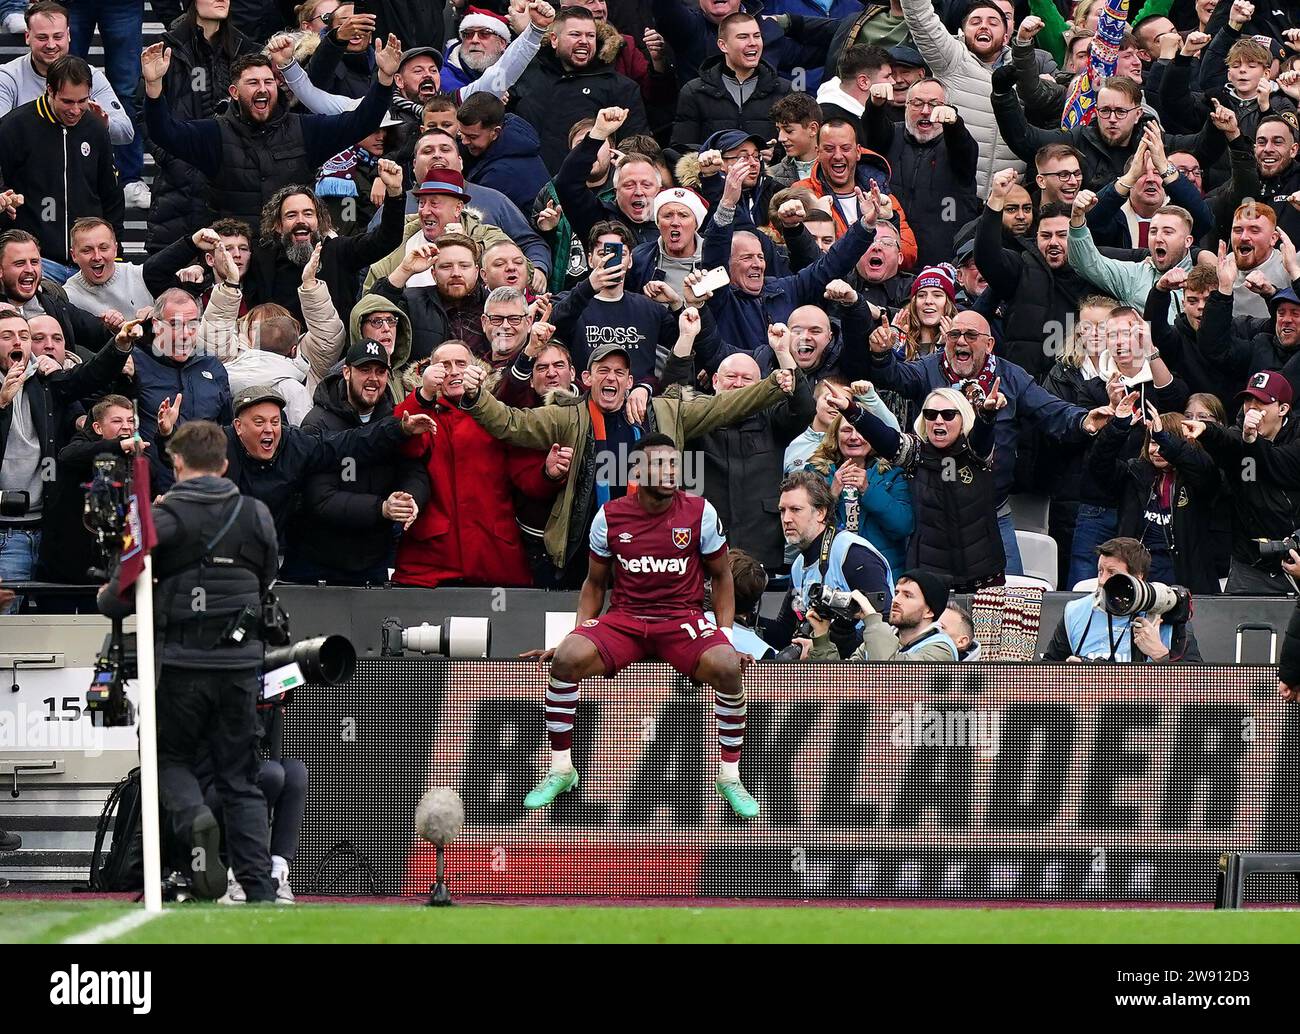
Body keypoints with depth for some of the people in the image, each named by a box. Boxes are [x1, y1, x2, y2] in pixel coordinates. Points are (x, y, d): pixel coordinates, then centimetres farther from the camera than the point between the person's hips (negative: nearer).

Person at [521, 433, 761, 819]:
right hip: (623, 619, 1)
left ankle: (730, 777, -14)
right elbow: (595, 583, 15)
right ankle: (560, 770, -10)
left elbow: (721, 576, 11)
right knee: (566, 660, -28)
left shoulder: (700, 513, -1)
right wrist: (579, 633, 2)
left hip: (683, 618, -1)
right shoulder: (610, 516, 2)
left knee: (727, 667, -32)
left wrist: (726, 634, 0)